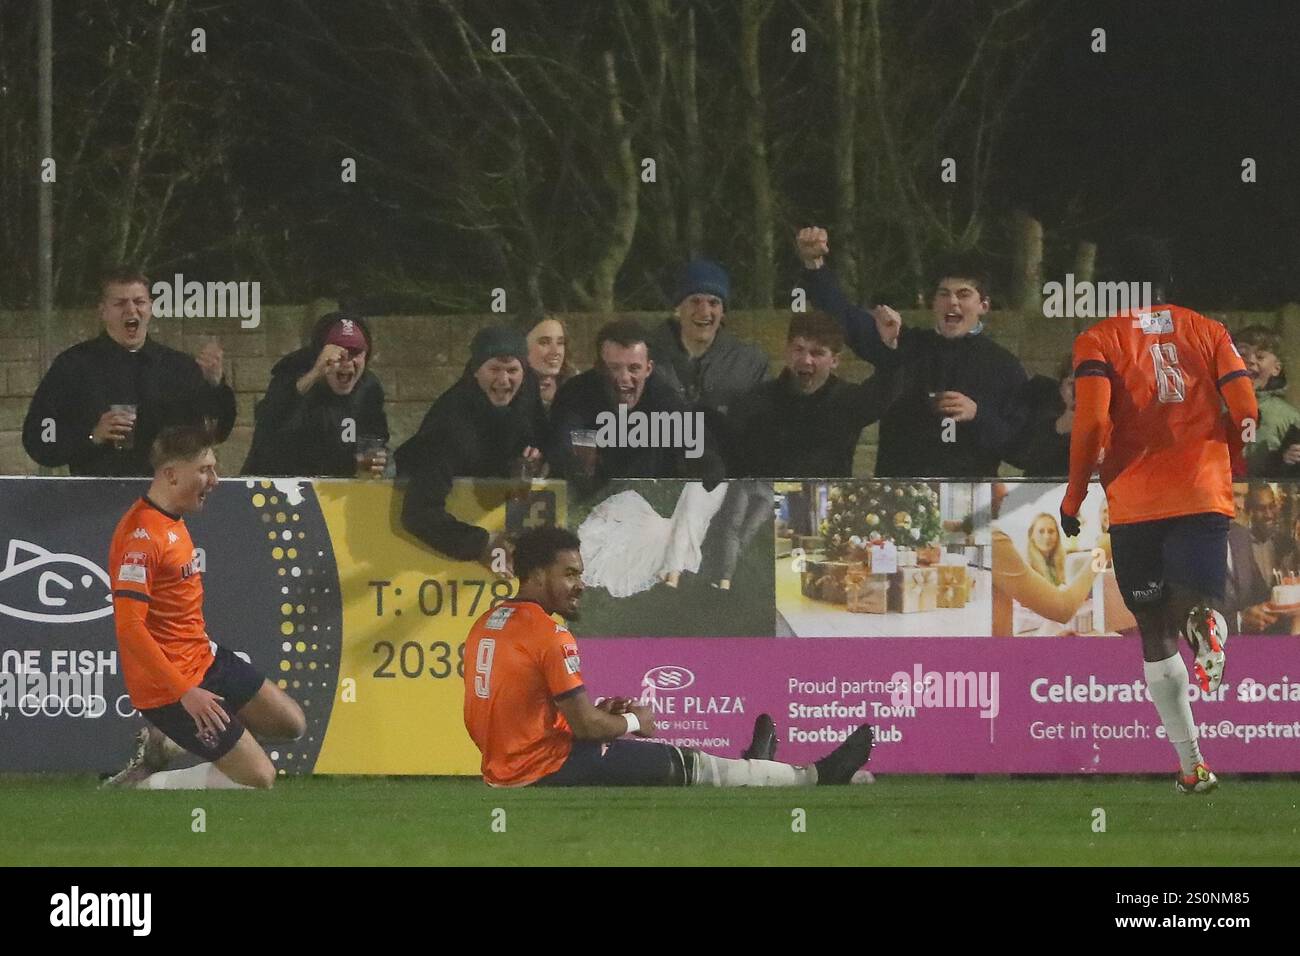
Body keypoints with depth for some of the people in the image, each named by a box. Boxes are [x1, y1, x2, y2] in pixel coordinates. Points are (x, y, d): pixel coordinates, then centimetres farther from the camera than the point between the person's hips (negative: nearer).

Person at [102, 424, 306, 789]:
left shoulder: (172, 520, 8)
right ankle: (135, 789, -2)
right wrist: (185, 692, -29)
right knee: (259, 778, -9)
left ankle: (162, 743, 17)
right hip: (169, 688, -10)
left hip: (205, 660, 10)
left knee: (292, 723, 17)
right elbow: (129, 627, -29)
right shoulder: (141, 536, -24)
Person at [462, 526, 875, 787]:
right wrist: (634, 722, 1)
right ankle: (817, 777, 13)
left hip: (501, 769, 9)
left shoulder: (486, 625, 8)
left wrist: (598, 715, 15)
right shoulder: (549, 635, -20)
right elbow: (585, 726, -19)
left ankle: (747, 772, 45)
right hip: (547, 770, -9)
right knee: (689, 766, 3)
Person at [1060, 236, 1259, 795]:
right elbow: (1247, 415, 3)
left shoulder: (1099, 341, 4)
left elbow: (1092, 421, -9)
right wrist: (1230, 473, 21)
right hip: (1203, 493, 1)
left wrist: (1074, 497, 1)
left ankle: (1192, 766, 7)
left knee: (1156, 634, 11)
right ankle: (1205, 623, -45)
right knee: (1193, 604, -5)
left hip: (1134, 502, -1)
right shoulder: (1207, 332, 11)